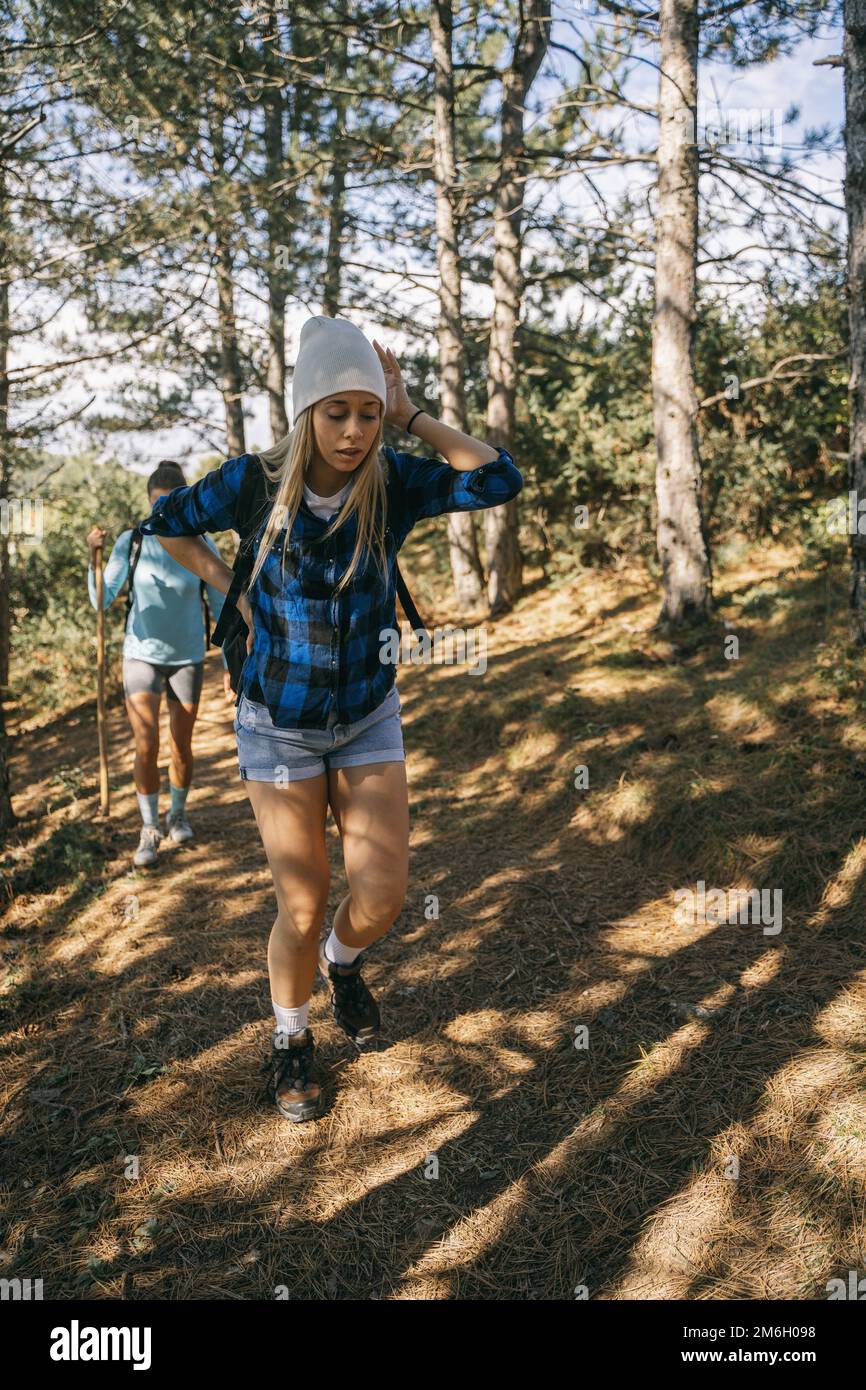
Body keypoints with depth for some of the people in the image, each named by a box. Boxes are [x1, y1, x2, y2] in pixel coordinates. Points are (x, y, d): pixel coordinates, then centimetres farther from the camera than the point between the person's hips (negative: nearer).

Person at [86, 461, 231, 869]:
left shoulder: (202, 547, -10)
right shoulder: (131, 542, -11)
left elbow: (220, 607, -3)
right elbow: (102, 601, -15)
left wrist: (229, 663, -4)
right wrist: (93, 556, -31)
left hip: (187, 658, 1)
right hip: (142, 655, 0)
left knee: (181, 746, 10)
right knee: (145, 747, -10)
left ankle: (177, 814, 34)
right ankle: (149, 830, 7)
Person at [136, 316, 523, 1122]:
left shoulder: (392, 482, -13)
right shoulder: (254, 481, -16)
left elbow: (499, 480, -27)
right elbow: (166, 522, 3)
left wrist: (411, 415, -23)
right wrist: (232, 593, -5)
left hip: (368, 716, 2)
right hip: (278, 723, -1)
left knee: (382, 895, -4)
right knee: (302, 907, 1)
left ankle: (341, 962, 33)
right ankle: (290, 1040, 30)